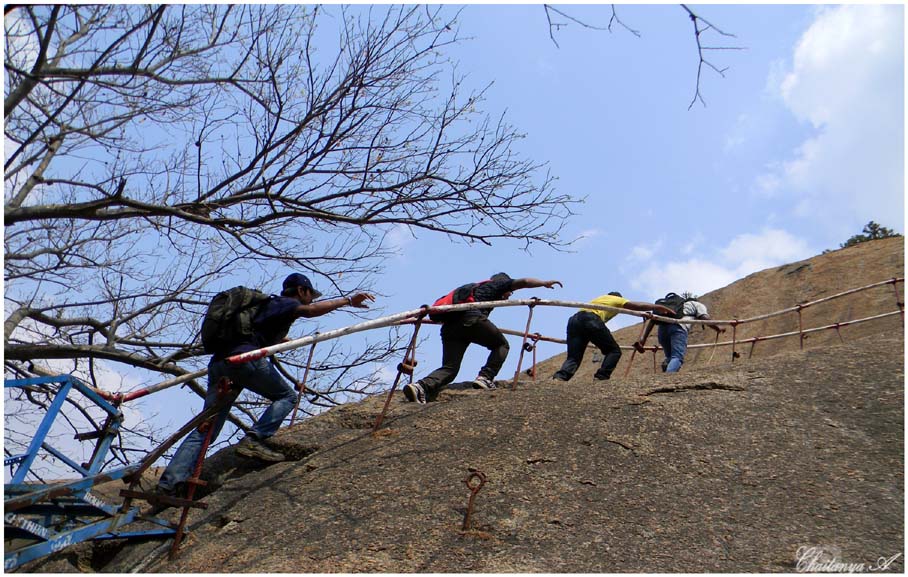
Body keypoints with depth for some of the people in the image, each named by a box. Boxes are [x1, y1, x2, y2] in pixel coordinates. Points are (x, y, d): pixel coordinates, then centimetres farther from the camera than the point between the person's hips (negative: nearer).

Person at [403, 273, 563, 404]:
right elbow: (524, 282, 16)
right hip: (472, 318, -6)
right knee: (501, 345, 17)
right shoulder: (497, 284, 26)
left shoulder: (477, 288, 43)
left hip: (449, 325, 6)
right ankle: (485, 378, -3)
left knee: (449, 368, 1)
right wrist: (545, 283, 30)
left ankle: (421, 386, -24)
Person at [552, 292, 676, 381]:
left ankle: (559, 378, -24)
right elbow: (639, 306, 21)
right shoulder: (618, 300, 25)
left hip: (574, 320, 6)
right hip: (591, 319, -6)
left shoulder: (599, 298, 41)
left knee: (573, 357, 2)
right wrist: (660, 308, 28)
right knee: (614, 351, 8)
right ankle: (600, 378, -7)